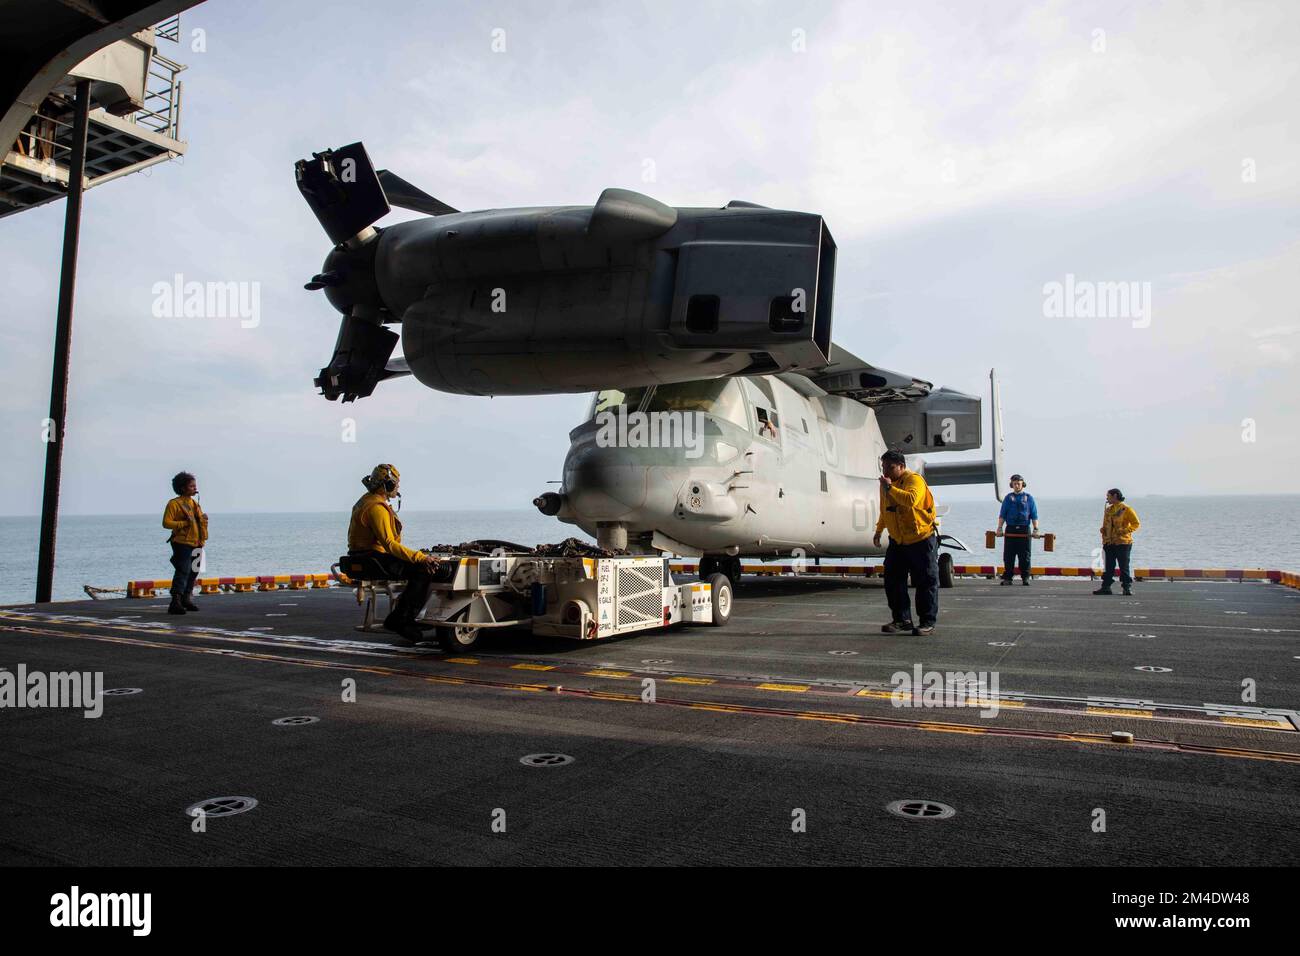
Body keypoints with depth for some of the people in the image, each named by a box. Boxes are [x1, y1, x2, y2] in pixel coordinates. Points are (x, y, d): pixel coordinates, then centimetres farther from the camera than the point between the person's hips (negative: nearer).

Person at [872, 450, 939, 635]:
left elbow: (911, 499, -36)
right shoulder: (886, 483, 9)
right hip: (897, 542, 8)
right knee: (893, 581, 6)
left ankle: (928, 622, 7)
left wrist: (890, 488, -30)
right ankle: (901, 619, 16)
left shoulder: (914, 479, -15)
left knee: (926, 582, -1)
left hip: (921, 540, -7)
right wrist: (879, 530, 27)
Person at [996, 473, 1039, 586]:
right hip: (1010, 530, 1)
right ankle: (1007, 578, 5)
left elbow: (1034, 515, 7)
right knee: (1008, 556, 0)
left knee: (1024, 556, 2)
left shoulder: (1029, 498, 9)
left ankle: (1025, 578, 10)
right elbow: (1002, 515, 7)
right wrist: (999, 528, -4)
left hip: (1024, 531, 0)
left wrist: (1036, 529, -4)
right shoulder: (1008, 498, 10)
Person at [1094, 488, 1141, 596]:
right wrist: (1103, 530, 7)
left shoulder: (1126, 509, -5)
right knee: (1108, 567, 6)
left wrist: (1124, 530, -17)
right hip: (1109, 543, 6)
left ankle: (1127, 587, 4)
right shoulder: (1108, 510, 15)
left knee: (1124, 567, -3)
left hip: (1123, 542, -6)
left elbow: (1136, 524, -6)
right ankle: (1105, 587, 9)